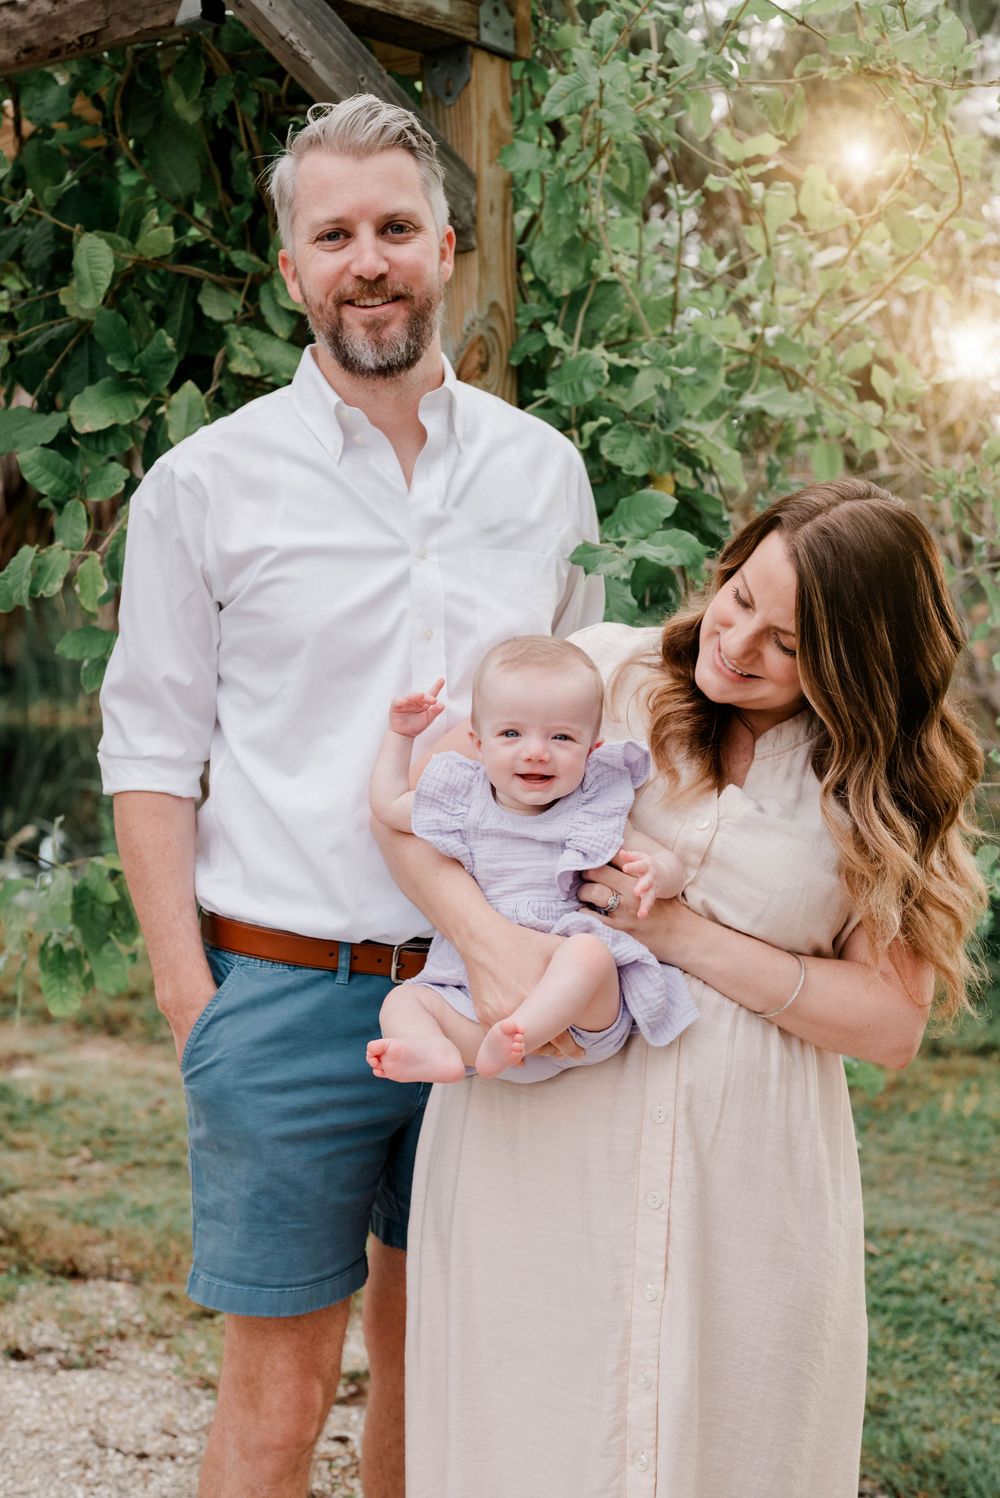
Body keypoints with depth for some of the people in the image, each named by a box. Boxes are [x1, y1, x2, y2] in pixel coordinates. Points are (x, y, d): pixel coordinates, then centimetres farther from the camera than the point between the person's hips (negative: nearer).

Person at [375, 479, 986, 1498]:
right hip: (541, 1136, 0)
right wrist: (486, 937, -21)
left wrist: (684, 936, -13)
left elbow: (892, 1024, -4)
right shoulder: (608, 670, -1)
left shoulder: (890, 789, 1)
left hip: (747, 1168, 1)